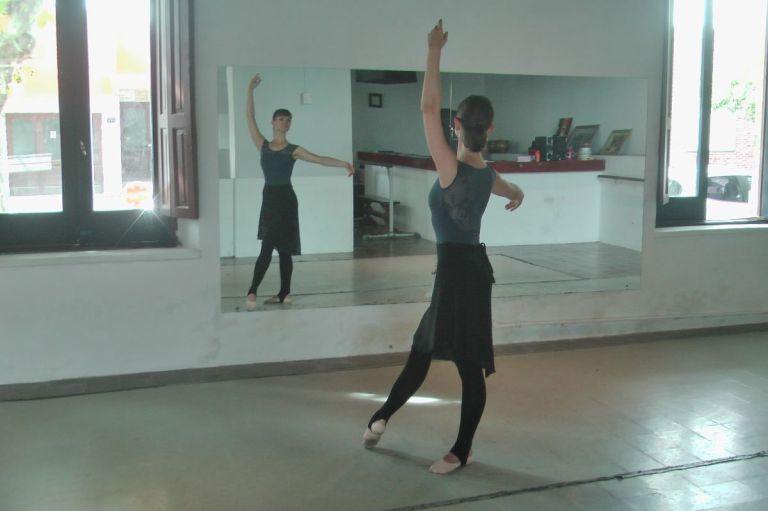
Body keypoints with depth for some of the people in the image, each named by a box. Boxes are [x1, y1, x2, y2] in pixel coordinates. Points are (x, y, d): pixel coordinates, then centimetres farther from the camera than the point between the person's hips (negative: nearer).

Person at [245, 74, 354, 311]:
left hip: (285, 199, -3)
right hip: (269, 198, 3)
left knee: (267, 248, -10)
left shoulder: (293, 150, 1)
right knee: (282, 249, 10)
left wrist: (343, 164, -20)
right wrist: (250, 90, -2)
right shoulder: (263, 145, 8)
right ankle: (284, 294, 17)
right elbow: (250, 117, 4)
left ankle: (252, 291, -12)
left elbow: (320, 159, -6)